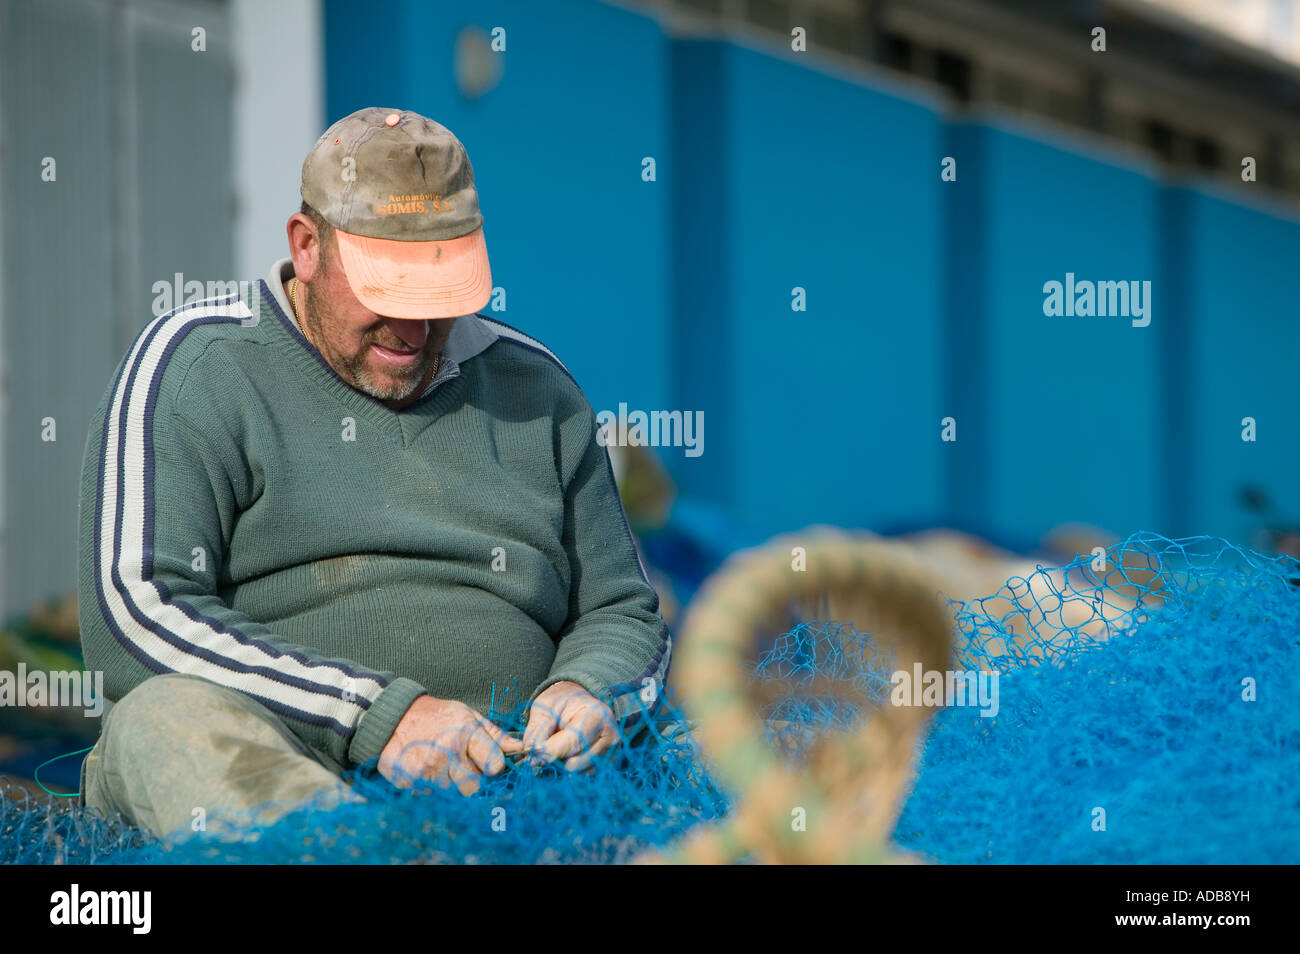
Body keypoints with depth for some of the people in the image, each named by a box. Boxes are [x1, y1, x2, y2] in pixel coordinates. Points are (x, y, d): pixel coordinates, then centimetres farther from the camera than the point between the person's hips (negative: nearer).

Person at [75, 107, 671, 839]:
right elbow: (136, 614, -8)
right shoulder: (196, 368, 6)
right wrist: (379, 716, -17)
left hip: (497, 776, 2)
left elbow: (624, 613, 28)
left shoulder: (534, 388, 21)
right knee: (171, 713, -42)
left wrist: (588, 692, 0)